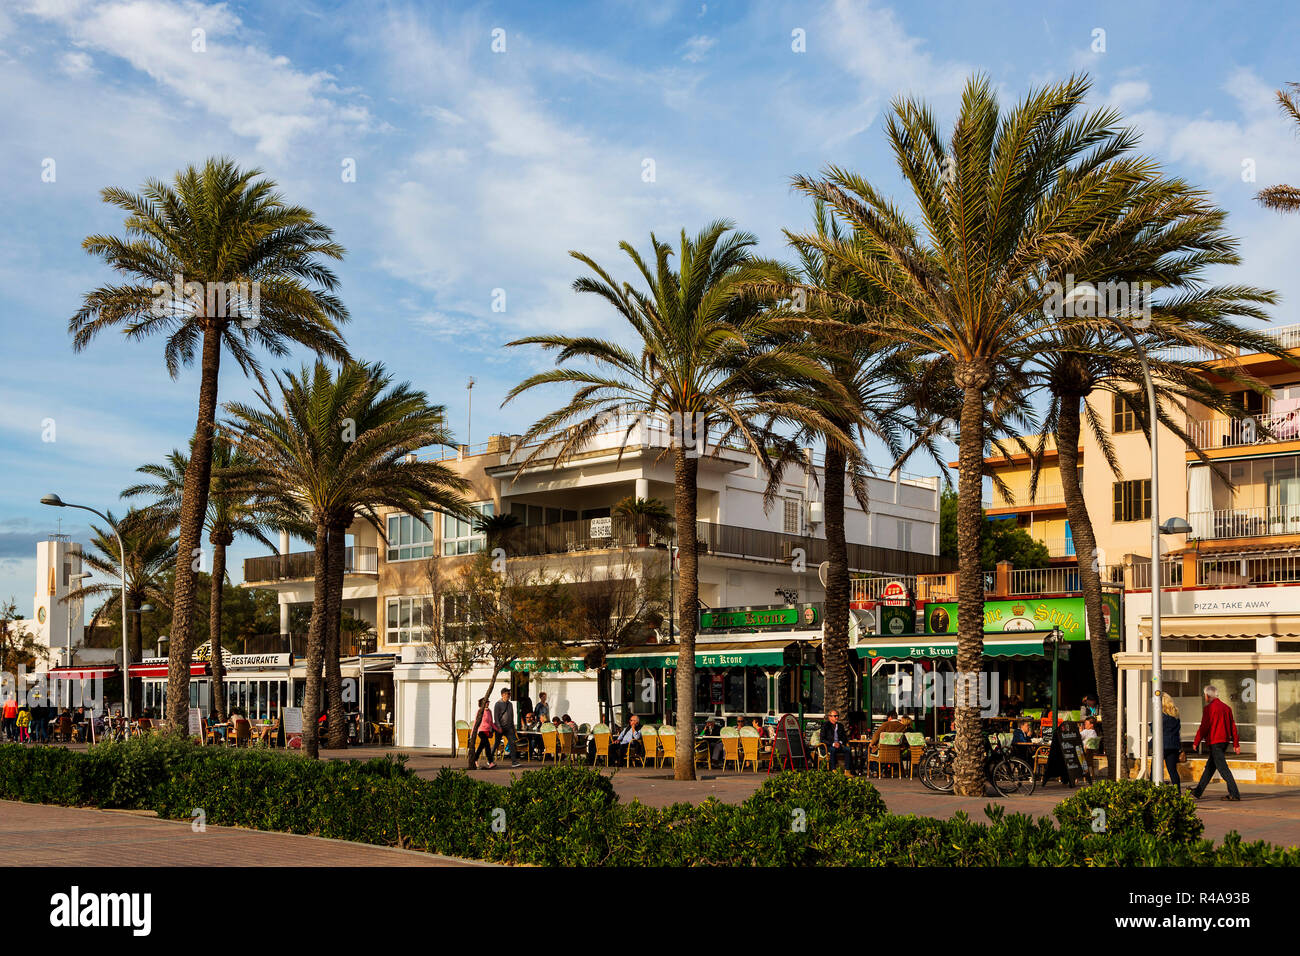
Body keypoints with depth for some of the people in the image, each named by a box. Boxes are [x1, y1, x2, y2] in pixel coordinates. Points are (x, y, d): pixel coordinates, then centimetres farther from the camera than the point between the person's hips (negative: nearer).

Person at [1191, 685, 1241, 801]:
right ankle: (1198, 791, 23)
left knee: (1223, 769, -7)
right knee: (1209, 767, 15)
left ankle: (1234, 794, -10)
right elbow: (1233, 726, 11)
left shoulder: (1209, 708, -12)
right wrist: (1236, 744, 15)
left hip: (1215, 742, -8)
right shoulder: (1226, 707, 10)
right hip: (1224, 741, 8)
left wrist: (1196, 742, -3)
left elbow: (1203, 727, -13)